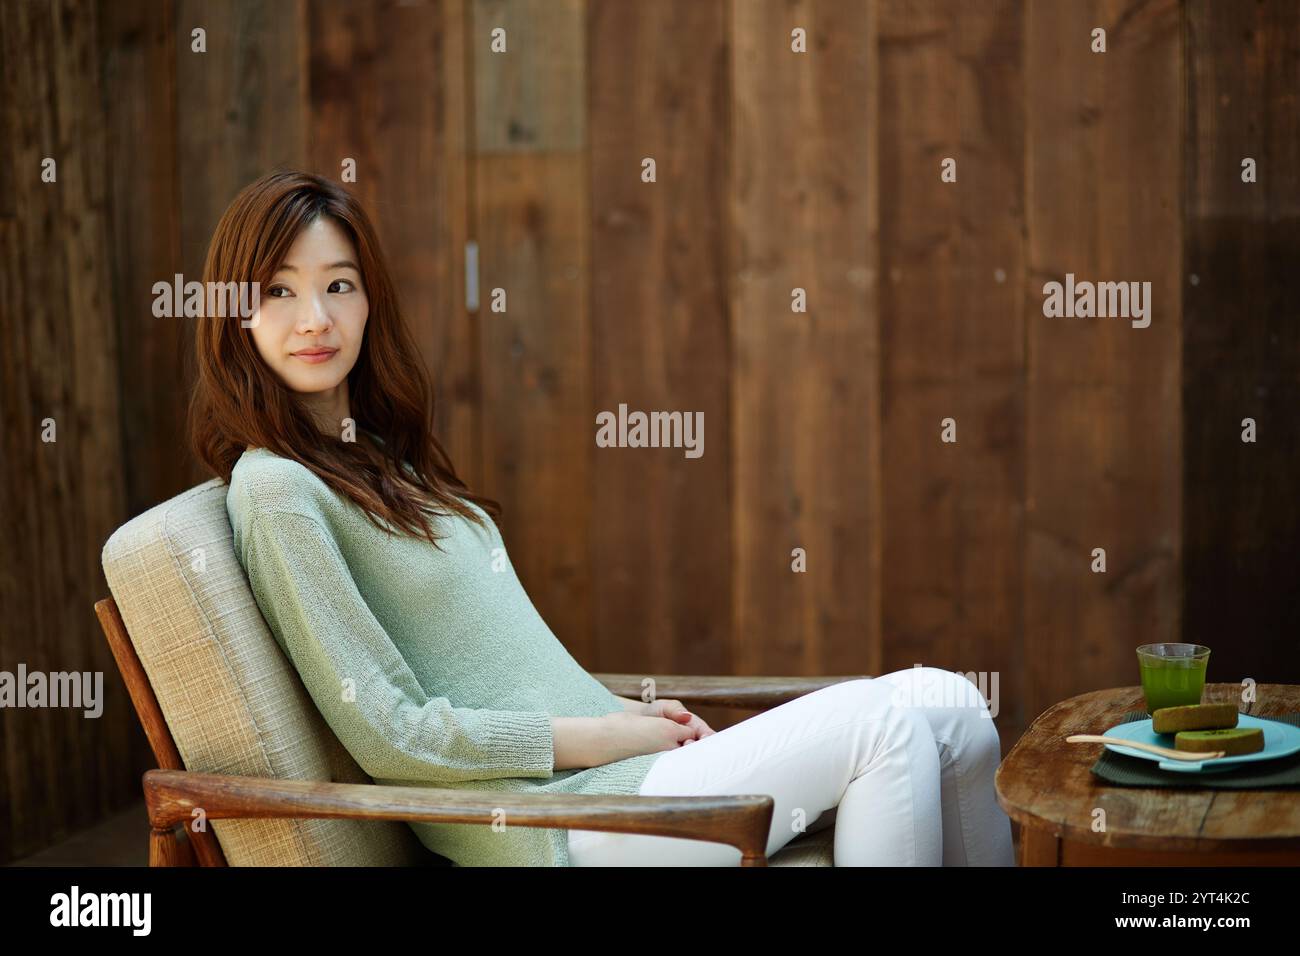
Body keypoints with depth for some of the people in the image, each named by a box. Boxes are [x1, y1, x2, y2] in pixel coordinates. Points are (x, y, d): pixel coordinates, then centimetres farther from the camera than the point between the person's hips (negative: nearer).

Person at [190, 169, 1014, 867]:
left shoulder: (378, 453, 16)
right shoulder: (275, 489, -11)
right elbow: (391, 732, -15)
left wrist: (626, 715, 3)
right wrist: (605, 735, -12)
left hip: (607, 767, 8)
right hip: (548, 818, -8)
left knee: (949, 713, -1)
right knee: (885, 725, -15)